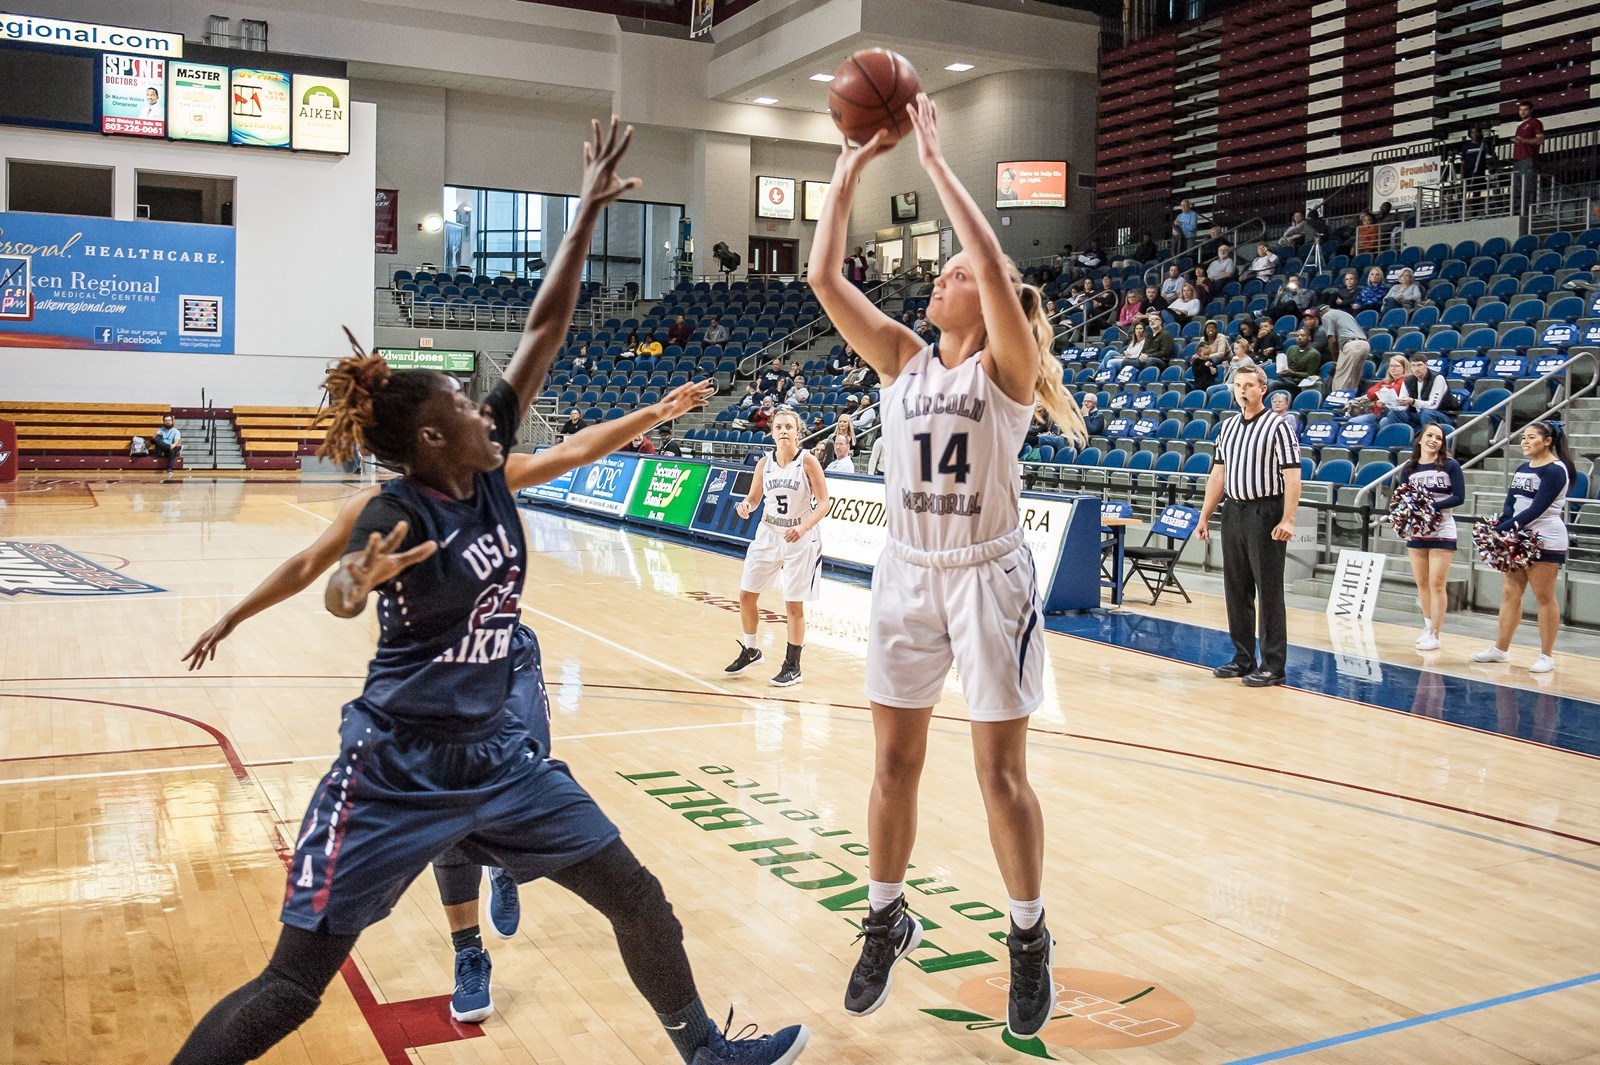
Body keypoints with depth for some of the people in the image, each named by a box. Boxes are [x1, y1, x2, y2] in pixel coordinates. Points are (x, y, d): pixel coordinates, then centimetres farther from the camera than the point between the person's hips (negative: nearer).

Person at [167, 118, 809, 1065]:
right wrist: (359, 580, -59)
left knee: (640, 901, 8)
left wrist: (587, 216, -1)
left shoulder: (486, 471, 0)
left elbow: (544, 333, 0)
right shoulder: (399, 509, -15)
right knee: (294, 986, -2)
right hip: (398, 765, -6)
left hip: (495, 749, 6)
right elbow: (338, 592, -35)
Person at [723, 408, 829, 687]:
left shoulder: (808, 461, -12)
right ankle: (749, 651, 29)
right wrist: (745, 506, -15)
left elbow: (823, 503, -13)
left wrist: (803, 527, -29)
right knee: (746, 595, 7)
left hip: (800, 539, -5)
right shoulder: (764, 463, 1)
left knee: (794, 605, 0)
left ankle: (792, 666, 14)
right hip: (768, 535, 5)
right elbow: (754, 498, 9)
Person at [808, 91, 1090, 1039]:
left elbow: (997, 266, -24)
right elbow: (824, 279, -2)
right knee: (895, 760, 10)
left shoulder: (1006, 368, -7)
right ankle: (888, 920, 27)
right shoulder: (903, 358, 6)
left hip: (987, 577, -4)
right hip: (907, 574, 4)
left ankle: (1030, 941, 20)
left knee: (1001, 769, 2)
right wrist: (851, 171, -7)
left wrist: (937, 163, -20)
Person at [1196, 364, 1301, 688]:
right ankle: (1243, 658, 20)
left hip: (1265, 513, -7)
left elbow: (1292, 476, -12)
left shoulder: (1277, 427, -7)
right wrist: (1205, 516, 13)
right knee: (1236, 589, 10)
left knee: (1269, 591, -3)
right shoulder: (1228, 426, 13)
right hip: (1233, 512, 7)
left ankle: (1273, 666, 3)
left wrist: (1287, 520, -21)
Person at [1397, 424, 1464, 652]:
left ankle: (1435, 634, 0)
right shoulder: (1408, 469, 7)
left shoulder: (1450, 465, -2)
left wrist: (1433, 506, -18)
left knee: (1437, 584, -5)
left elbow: (1459, 497, -7)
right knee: (1421, 582, 9)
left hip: (1442, 532, -3)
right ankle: (1428, 626, 26)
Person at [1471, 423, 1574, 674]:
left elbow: (1537, 509, -18)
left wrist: (1504, 527, -21)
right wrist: (1505, 526, -11)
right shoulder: (1522, 469, 15)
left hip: (1545, 540, -8)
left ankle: (1547, 656, 4)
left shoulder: (1555, 470, -9)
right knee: (1509, 593, 8)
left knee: (1545, 597, -2)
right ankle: (1500, 649, 15)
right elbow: (1510, 503, 9)